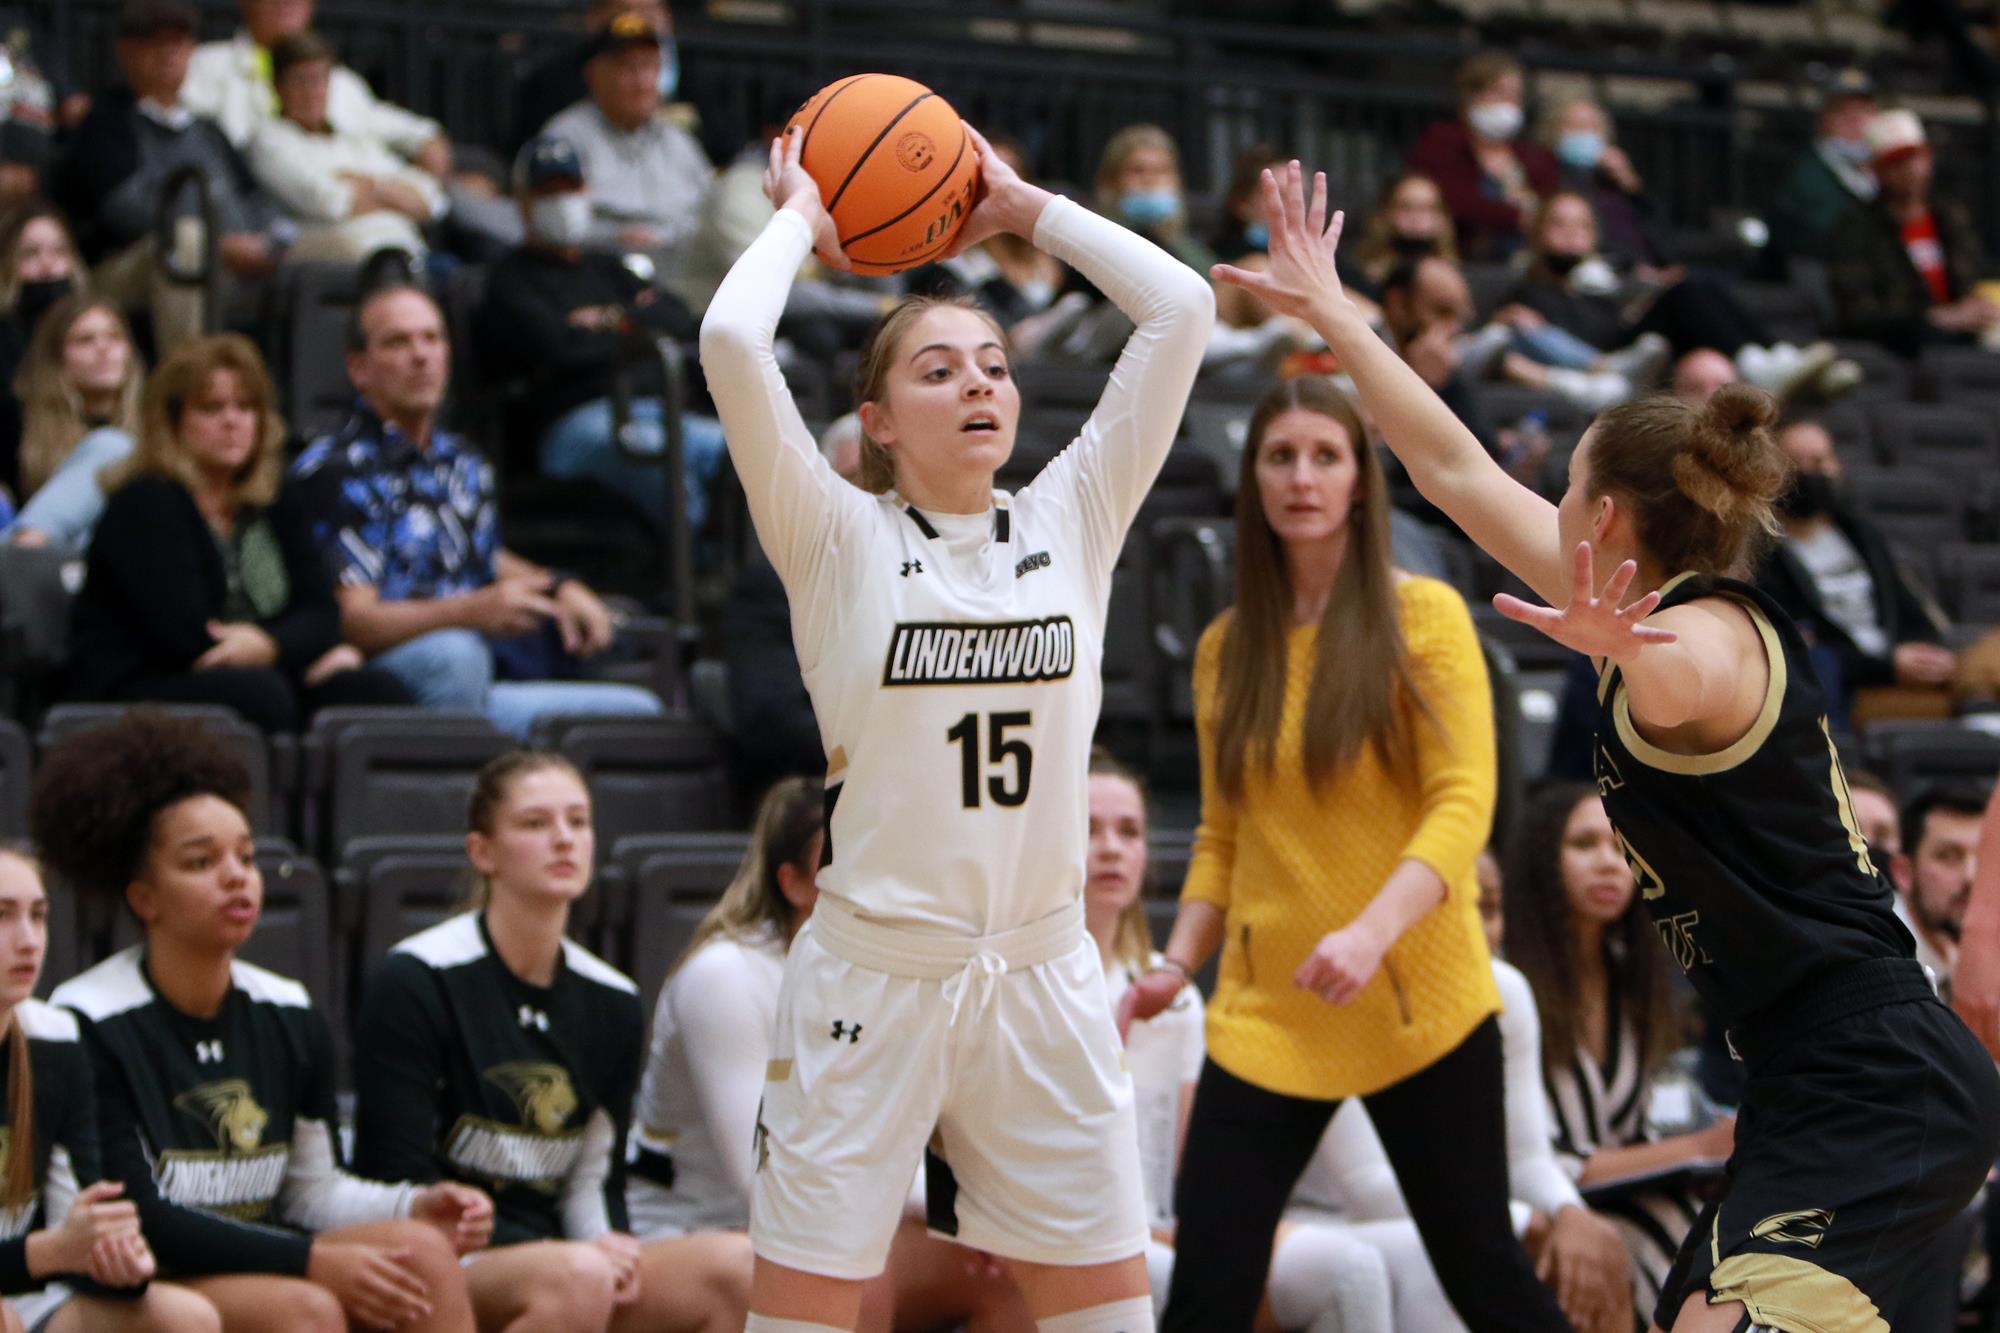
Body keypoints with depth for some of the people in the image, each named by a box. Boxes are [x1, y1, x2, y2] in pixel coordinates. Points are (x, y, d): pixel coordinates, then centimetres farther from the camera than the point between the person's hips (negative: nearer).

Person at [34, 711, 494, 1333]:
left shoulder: (289, 1017, 9)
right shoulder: (91, 1024, -11)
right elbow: (138, 1217, -15)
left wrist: (416, 1208, -7)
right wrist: (313, 1261, -21)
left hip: (256, 1263, 6)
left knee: (423, 1252, -20)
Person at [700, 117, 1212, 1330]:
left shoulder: (1072, 521, 5)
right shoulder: (840, 541, -4)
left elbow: (1180, 308, 2)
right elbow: (731, 344, -17)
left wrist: (1026, 208, 8)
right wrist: (801, 217, 0)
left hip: (1045, 974, 3)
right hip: (874, 978, -3)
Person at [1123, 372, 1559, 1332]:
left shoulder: (1424, 616, -4)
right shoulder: (1227, 646, 9)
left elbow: (1464, 801, -12)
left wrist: (1373, 931, -25)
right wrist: (1176, 965, 2)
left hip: (1420, 1002, -3)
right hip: (1263, 1010, 3)